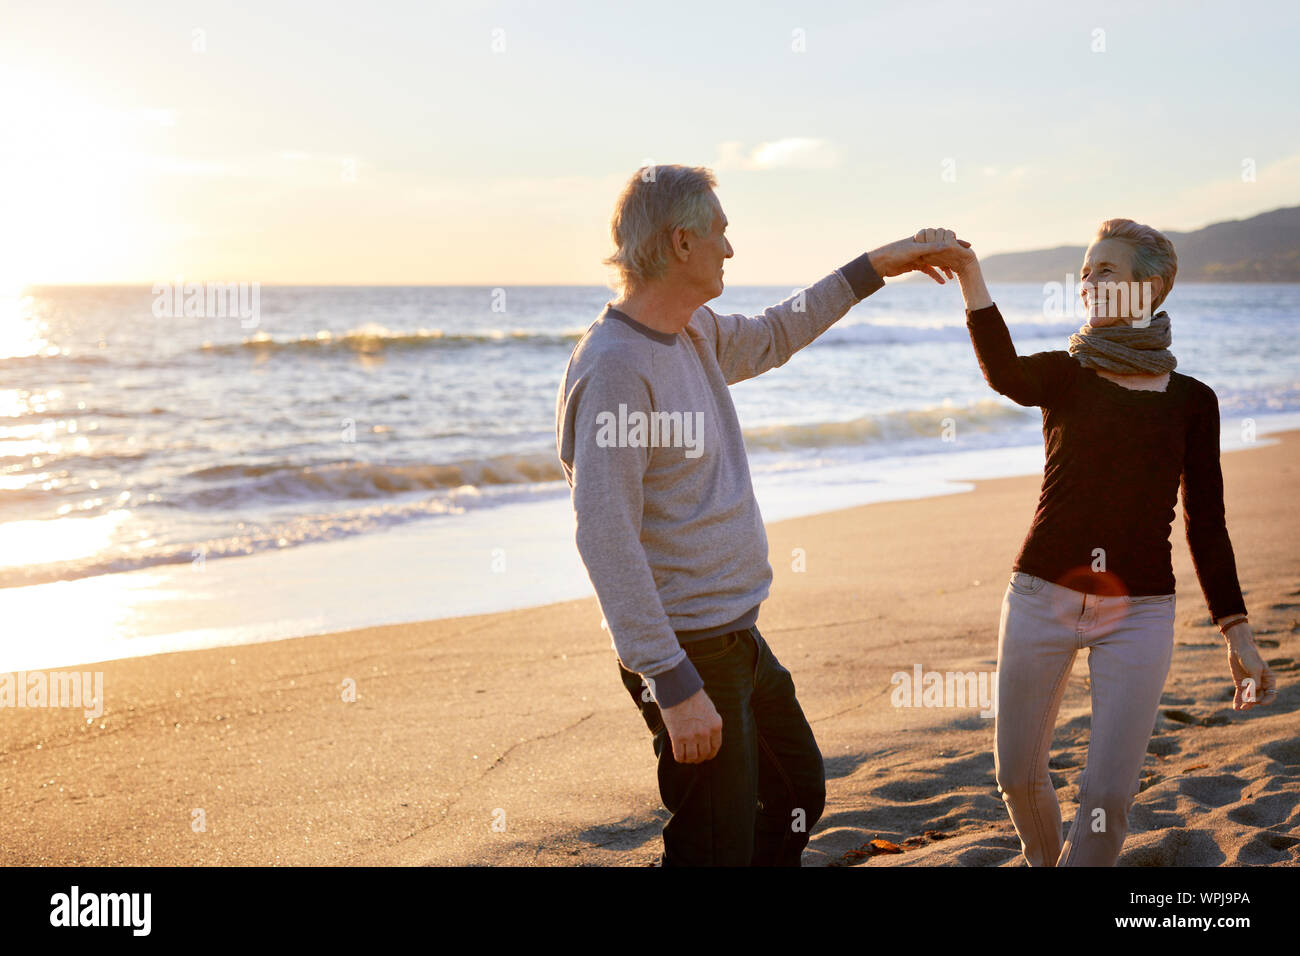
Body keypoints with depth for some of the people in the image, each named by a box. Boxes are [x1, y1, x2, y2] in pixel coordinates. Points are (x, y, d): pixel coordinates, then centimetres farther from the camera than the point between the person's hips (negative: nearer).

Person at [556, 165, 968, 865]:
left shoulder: (697, 332, 7)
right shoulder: (614, 368, -22)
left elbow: (771, 337, 30)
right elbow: (605, 538, -27)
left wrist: (872, 268, 29)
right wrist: (674, 685, -29)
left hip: (738, 636, 10)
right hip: (689, 651, -10)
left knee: (798, 793, 25)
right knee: (716, 848, -2)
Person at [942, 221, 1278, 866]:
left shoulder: (1191, 400, 5)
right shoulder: (1065, 376, 3)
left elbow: (1206, 524, 7)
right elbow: (1006, 375, -22)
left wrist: (1237, 633, 2)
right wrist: (971, 281, -35)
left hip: (1139, 612, 0)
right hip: (1043, 596, 1)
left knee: (1108, 797, -6)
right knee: (1018, 776, 10)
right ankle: (1045, 862, 40)